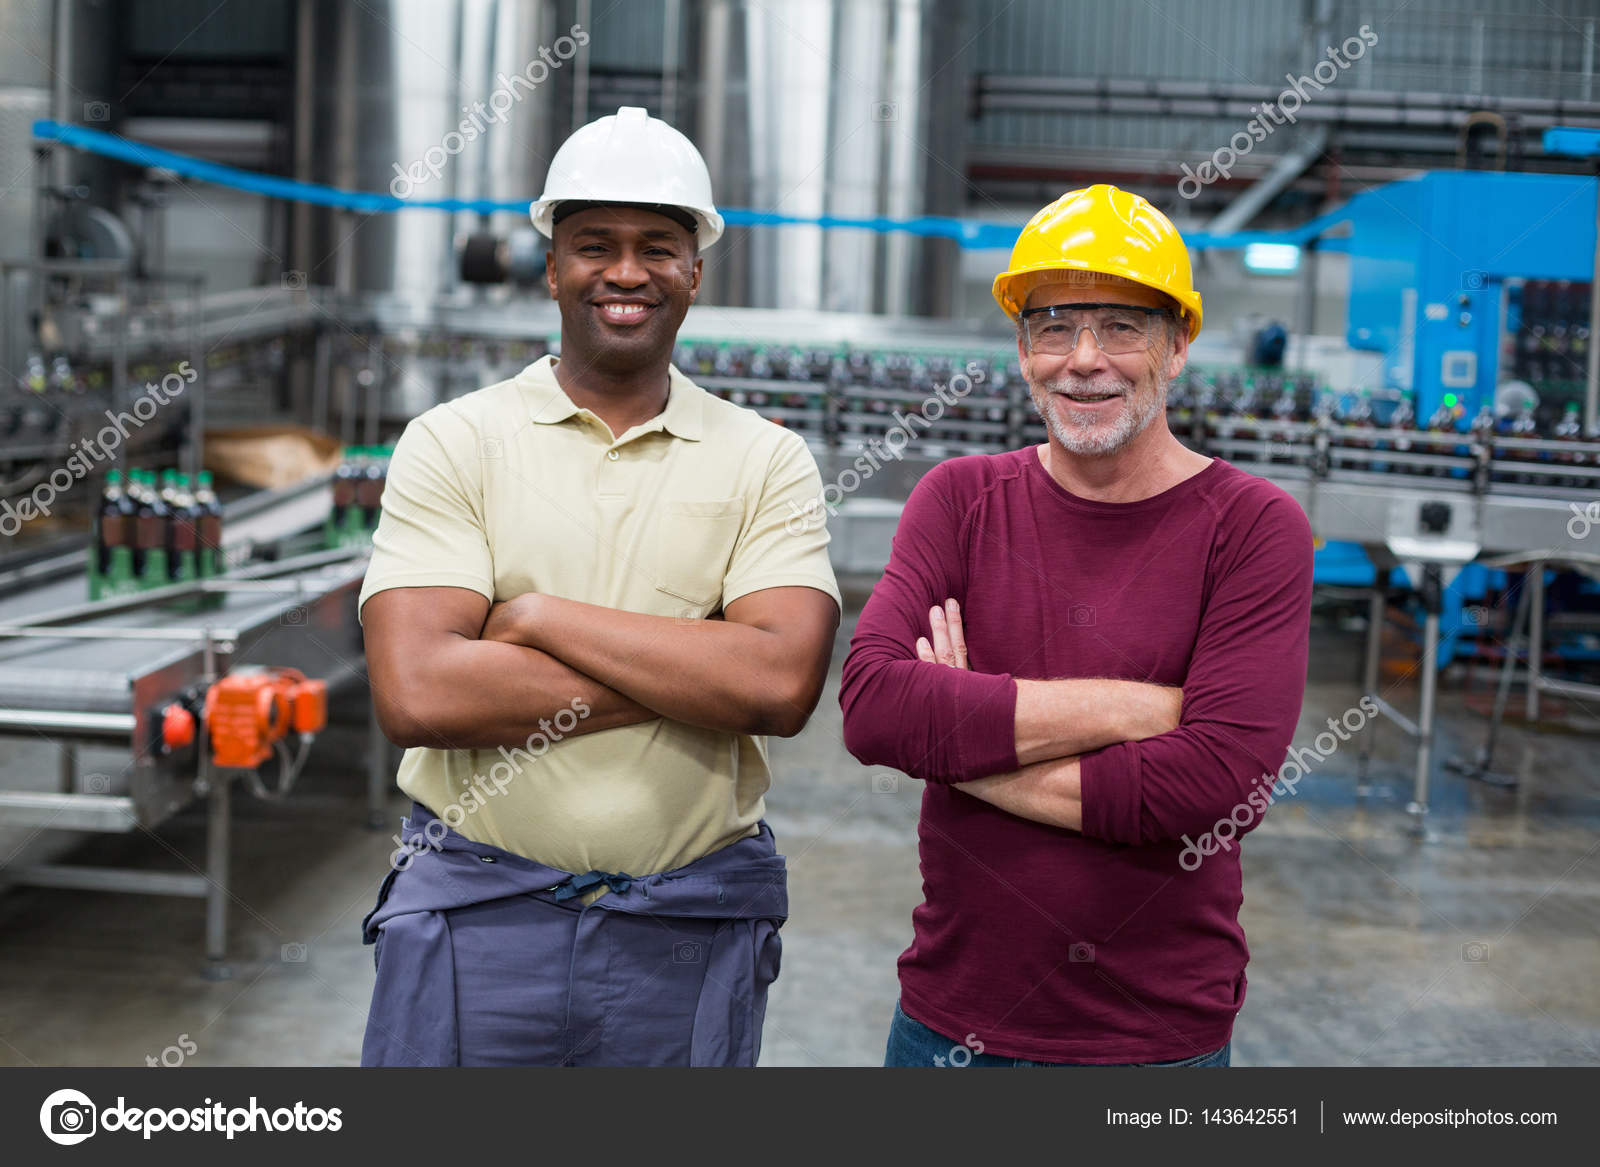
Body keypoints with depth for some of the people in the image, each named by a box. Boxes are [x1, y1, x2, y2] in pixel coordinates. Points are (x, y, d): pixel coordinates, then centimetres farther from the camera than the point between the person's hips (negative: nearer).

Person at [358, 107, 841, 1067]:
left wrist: (540, 615, -13)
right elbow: (416, 694, -14)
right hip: (476, 914, -1)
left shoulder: (767, 462, 2)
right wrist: (692, 676, -13)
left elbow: (784, 684, -13)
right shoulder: (453, 443, -1)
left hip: (694, 940, 1)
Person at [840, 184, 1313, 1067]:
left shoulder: (1255, 528, -8)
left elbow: (1223, 782, -21)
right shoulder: (959, 501, 1)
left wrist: (965, 744, -15)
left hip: (1162, 1036, -2)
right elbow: (871, 705, -15)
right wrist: (1133, 707, -19)